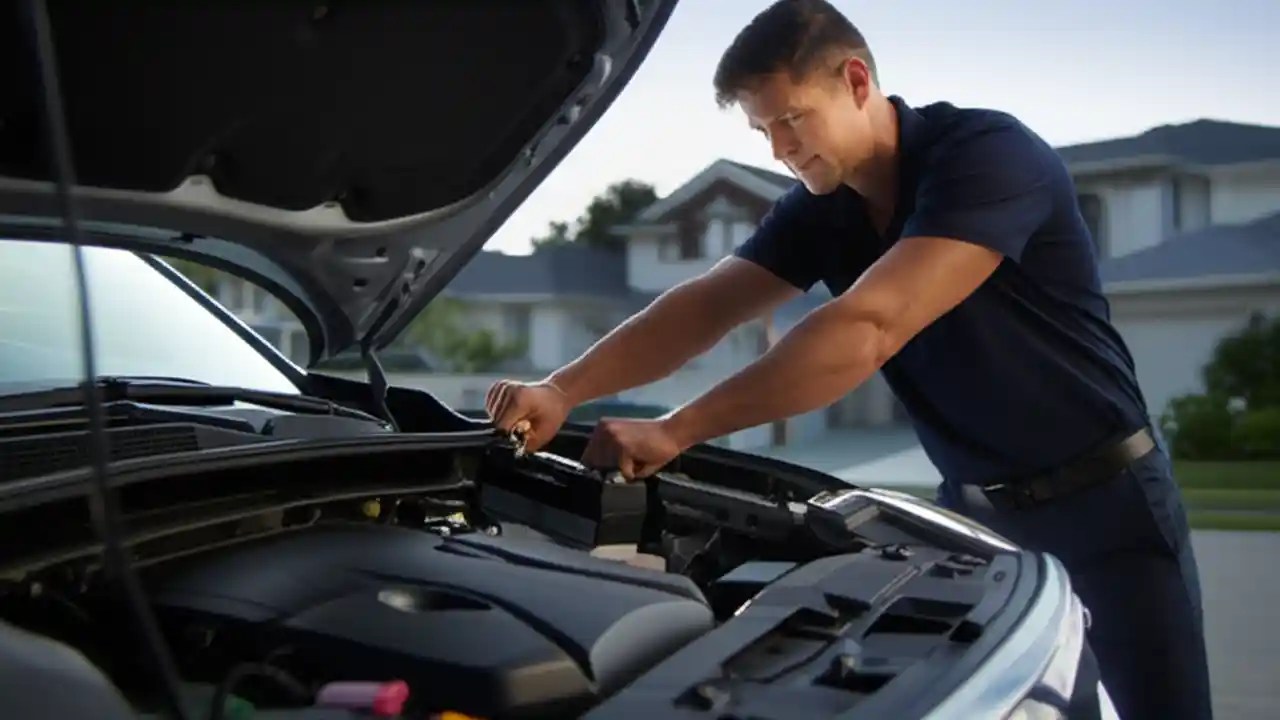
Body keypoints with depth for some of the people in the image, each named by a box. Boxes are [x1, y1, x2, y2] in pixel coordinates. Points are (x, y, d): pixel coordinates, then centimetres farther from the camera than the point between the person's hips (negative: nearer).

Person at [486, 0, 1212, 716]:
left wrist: (675, 431, -34)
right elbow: (706, 307, -5)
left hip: (1105, 497, -6)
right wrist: (562, 391, -21)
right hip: (976, 505, 6)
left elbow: (866, 330, -34)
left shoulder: (989, 154, -24)